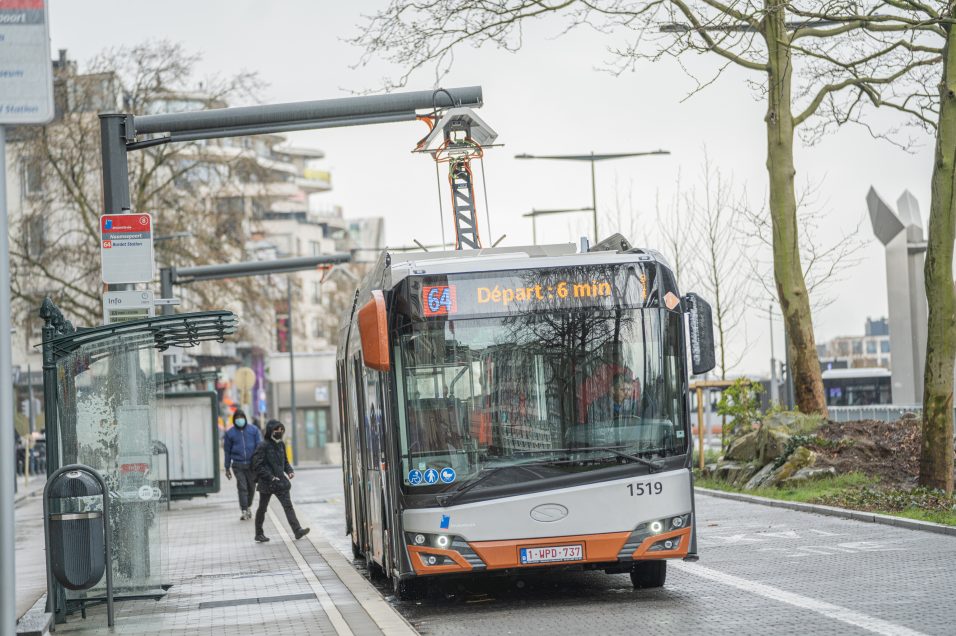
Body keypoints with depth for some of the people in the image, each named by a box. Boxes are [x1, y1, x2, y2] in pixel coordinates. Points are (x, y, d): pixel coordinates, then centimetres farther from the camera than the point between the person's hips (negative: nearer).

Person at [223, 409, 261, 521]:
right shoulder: (230, 433, 4)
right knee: (242, 487, -9)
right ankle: (244, 511, -7)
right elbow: (227, 451, 9)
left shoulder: (253, 430, 2)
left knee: (251, 487, 10)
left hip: (252, 464, 1)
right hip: (238, 465, -1)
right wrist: (227, 468, 9)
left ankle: (249, 507, 31)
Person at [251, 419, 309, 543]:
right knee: (262, 508, 10)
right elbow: (257, 465, -15)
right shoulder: (263, 446, -13)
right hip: (266, 483, -5)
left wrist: (289, 471, 1)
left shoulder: (281, 444, 7)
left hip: (280, 481, 5)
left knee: (288, 505, -6)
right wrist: (270, 477, -19)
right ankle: (259, 534, 22)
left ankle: (297, 530, -14)